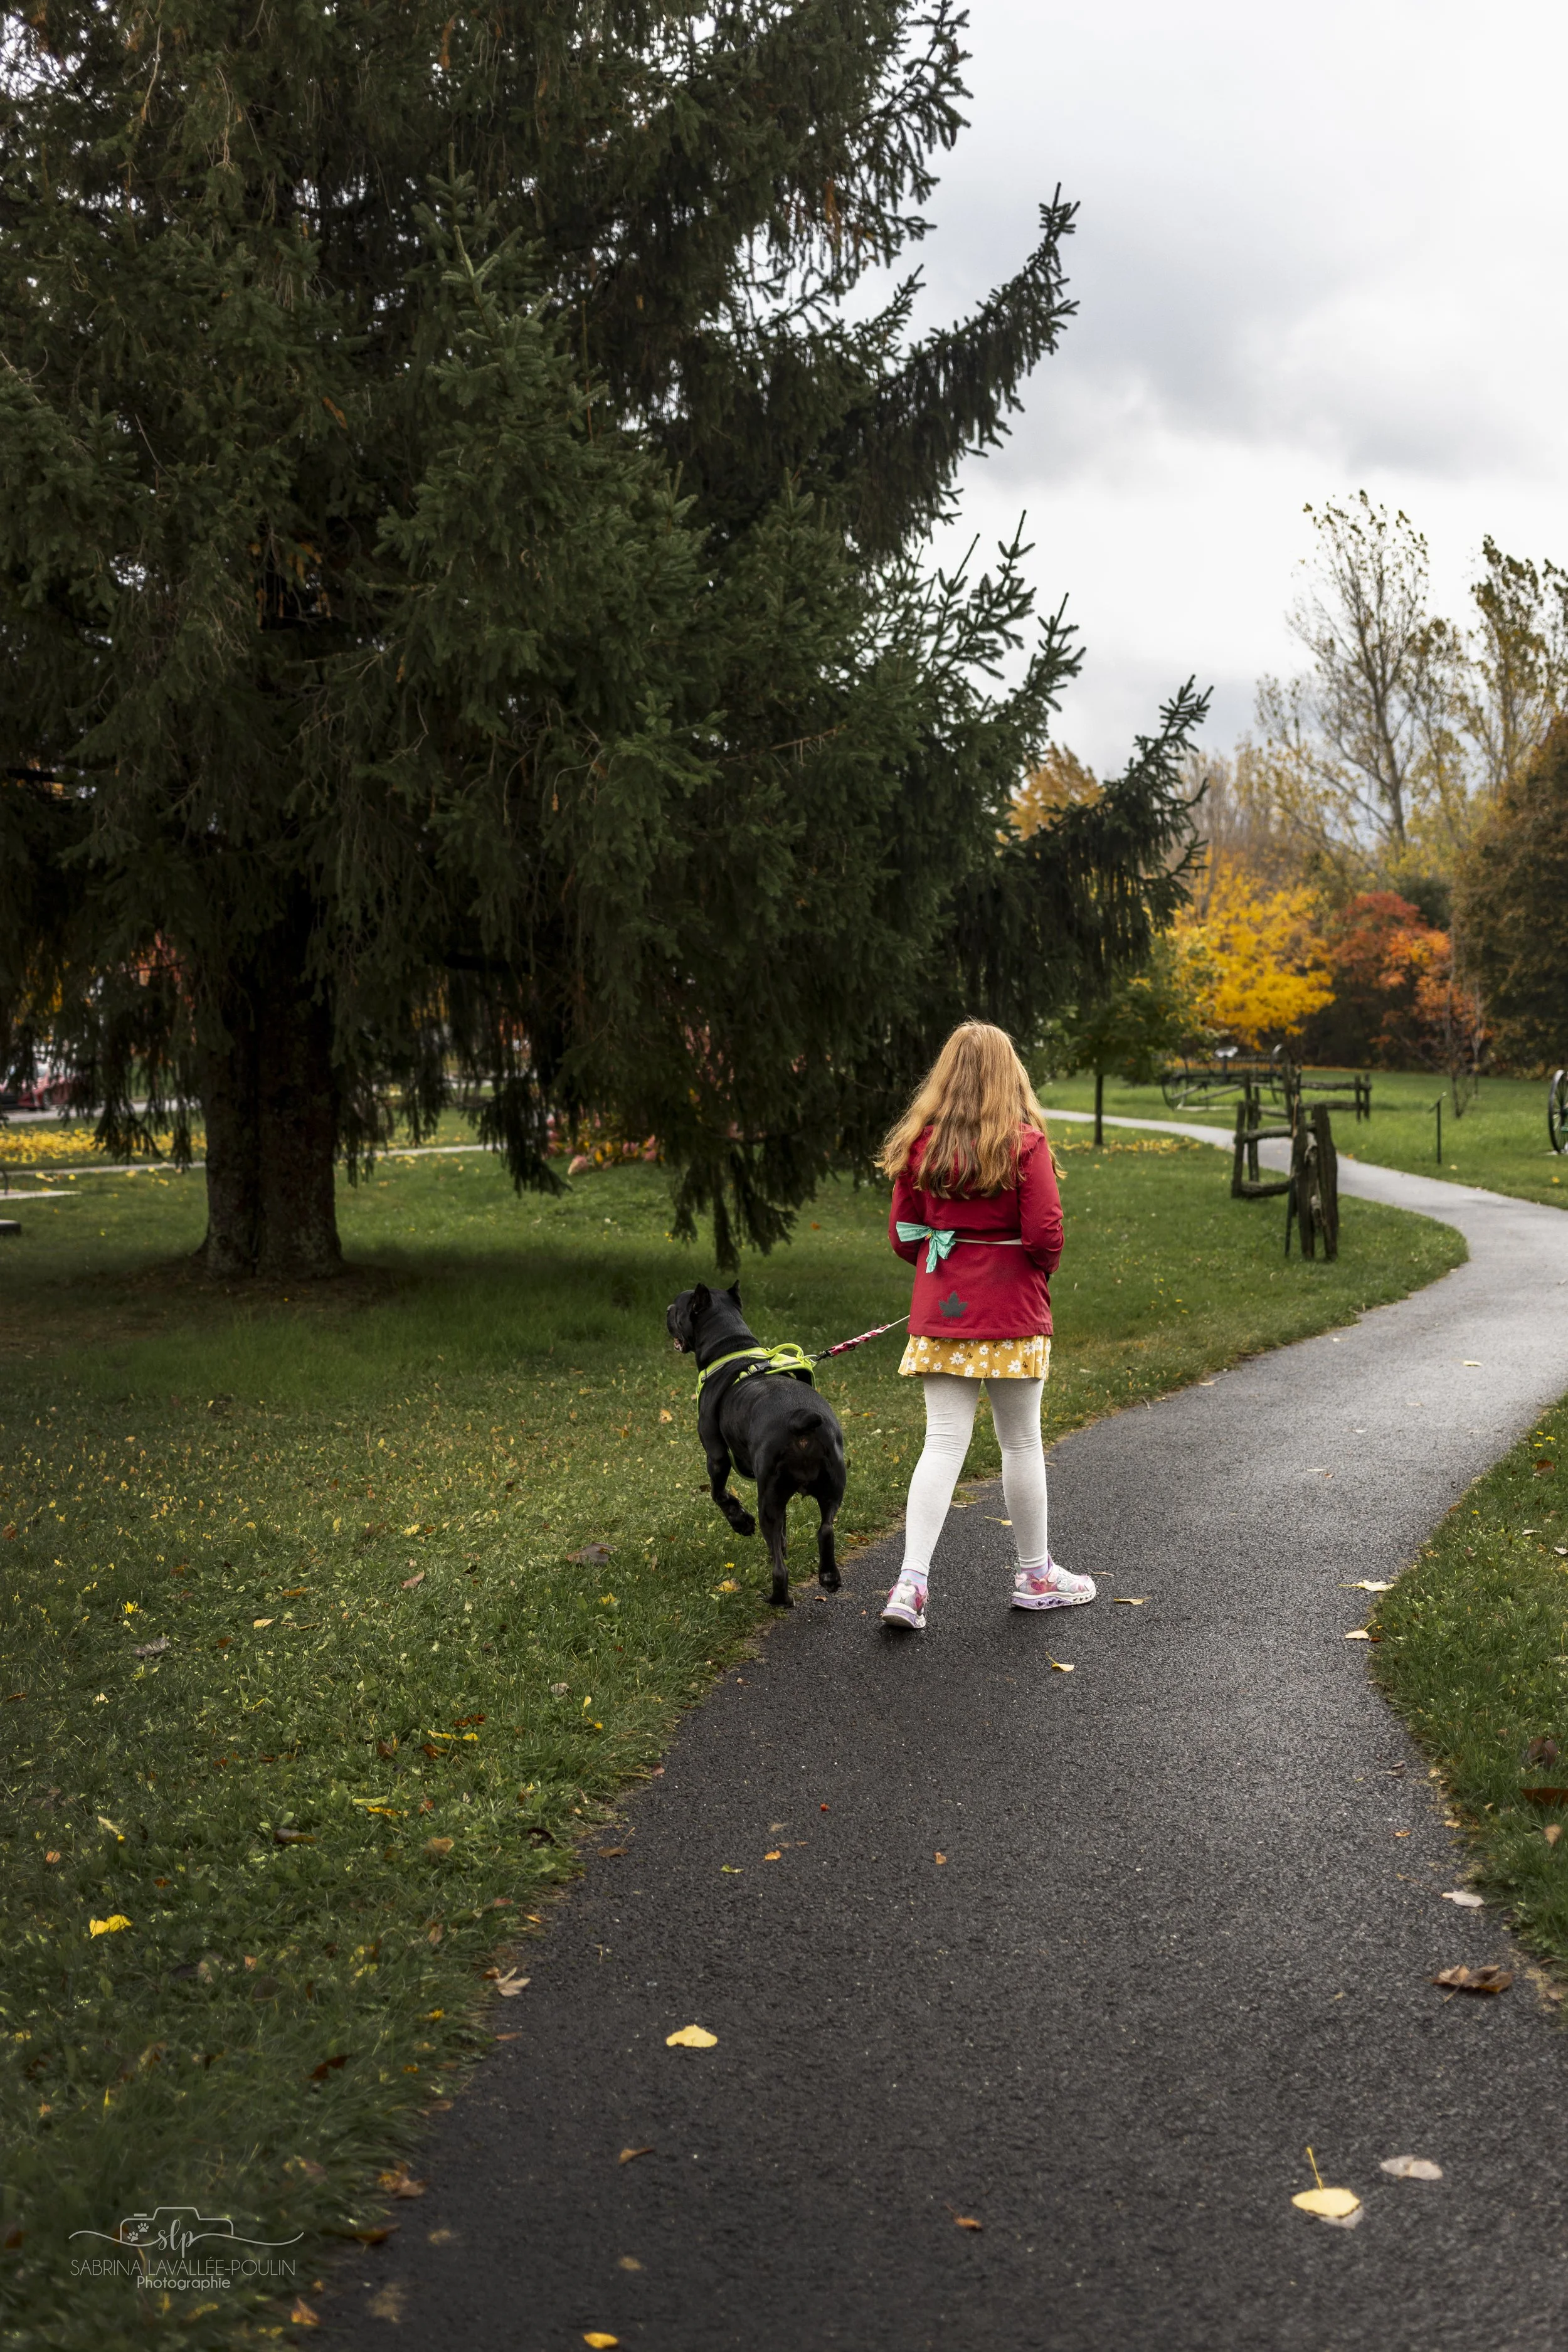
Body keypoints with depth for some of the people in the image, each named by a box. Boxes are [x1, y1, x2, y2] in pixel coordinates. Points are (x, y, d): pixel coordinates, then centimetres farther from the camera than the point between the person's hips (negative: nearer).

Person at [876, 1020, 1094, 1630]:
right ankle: (1035, 1575, 24)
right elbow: (1044, 1234, -13)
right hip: (1012, 1309, -3)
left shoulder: (920, 1144, 0)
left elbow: (903, 1235, 4)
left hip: (940, 1307, 3)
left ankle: (911, 1581, -7)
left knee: (943, 1443, 3)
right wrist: (1043, 1267, 9)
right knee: (1021, 1443, 10)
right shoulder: (1025, 1143, -10)